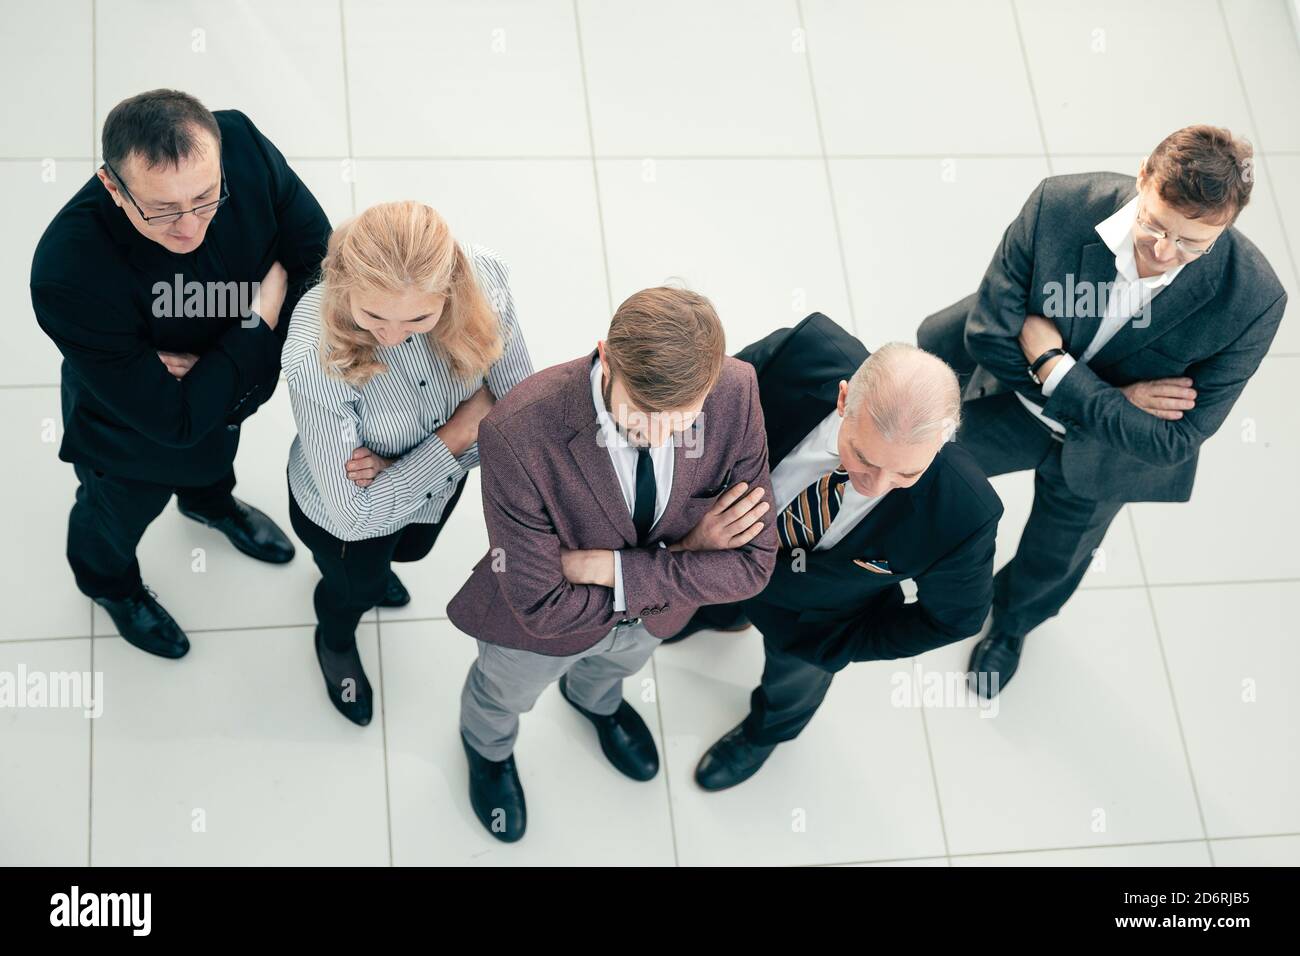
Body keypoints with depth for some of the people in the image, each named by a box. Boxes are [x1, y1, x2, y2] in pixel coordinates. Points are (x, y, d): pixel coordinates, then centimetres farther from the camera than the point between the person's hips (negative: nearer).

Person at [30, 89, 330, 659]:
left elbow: (321, 258, -22)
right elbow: (176, 420, -38)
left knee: (218, 455, 38)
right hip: (134, 440, -4)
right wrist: (263, 318, -34)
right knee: (117, 515, 30)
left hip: (232, 382, 4)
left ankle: (210, 501, 74)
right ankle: (108, 583, 65)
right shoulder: (68, 275, -46)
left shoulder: (242, 143, -35)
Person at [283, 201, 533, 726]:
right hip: (347, 512, -3)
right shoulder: (314, 355, -45)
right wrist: (461, 430, -31)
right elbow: (353, 515, -36)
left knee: (410, 550, 37)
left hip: (438, 483, 3)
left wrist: (399, 465, -32)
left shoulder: (483, 278, -36)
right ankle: (335, 642, 67)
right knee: (355, 589, 30)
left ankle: (375, 570, 74)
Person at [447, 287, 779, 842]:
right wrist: (679, 559, -34)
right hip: (542, 631, -2)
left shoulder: (735, 395, -35)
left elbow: (751, 565, -27)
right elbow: (543, 607, -36)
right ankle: (488, 746, 69)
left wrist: (609, 569, -35)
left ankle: (593, 701, 75)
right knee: (505, 695, 33)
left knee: (614, 665, 38)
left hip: (647, 621, 3)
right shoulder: (518, 435, -45)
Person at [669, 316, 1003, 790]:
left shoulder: (965, 513, -44)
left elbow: (953, 616, -22)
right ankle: (724, 615, 75)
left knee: (794, 678, 34)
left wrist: (832, 648, -15)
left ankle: (768, 729, 69)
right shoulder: (806, 352, -41)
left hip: (810, 612, -1)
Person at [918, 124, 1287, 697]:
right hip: (1010, 398, 0)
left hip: (1099, 453, 0)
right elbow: (987, 333, -25)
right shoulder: (1058, 205, -35)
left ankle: (1013, 619, 66)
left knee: (1054, 557, 29)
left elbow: (1172, 441, -31)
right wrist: (1117, 396, -29)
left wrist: (1053, 365, -33)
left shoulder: (1252, 301, -36)